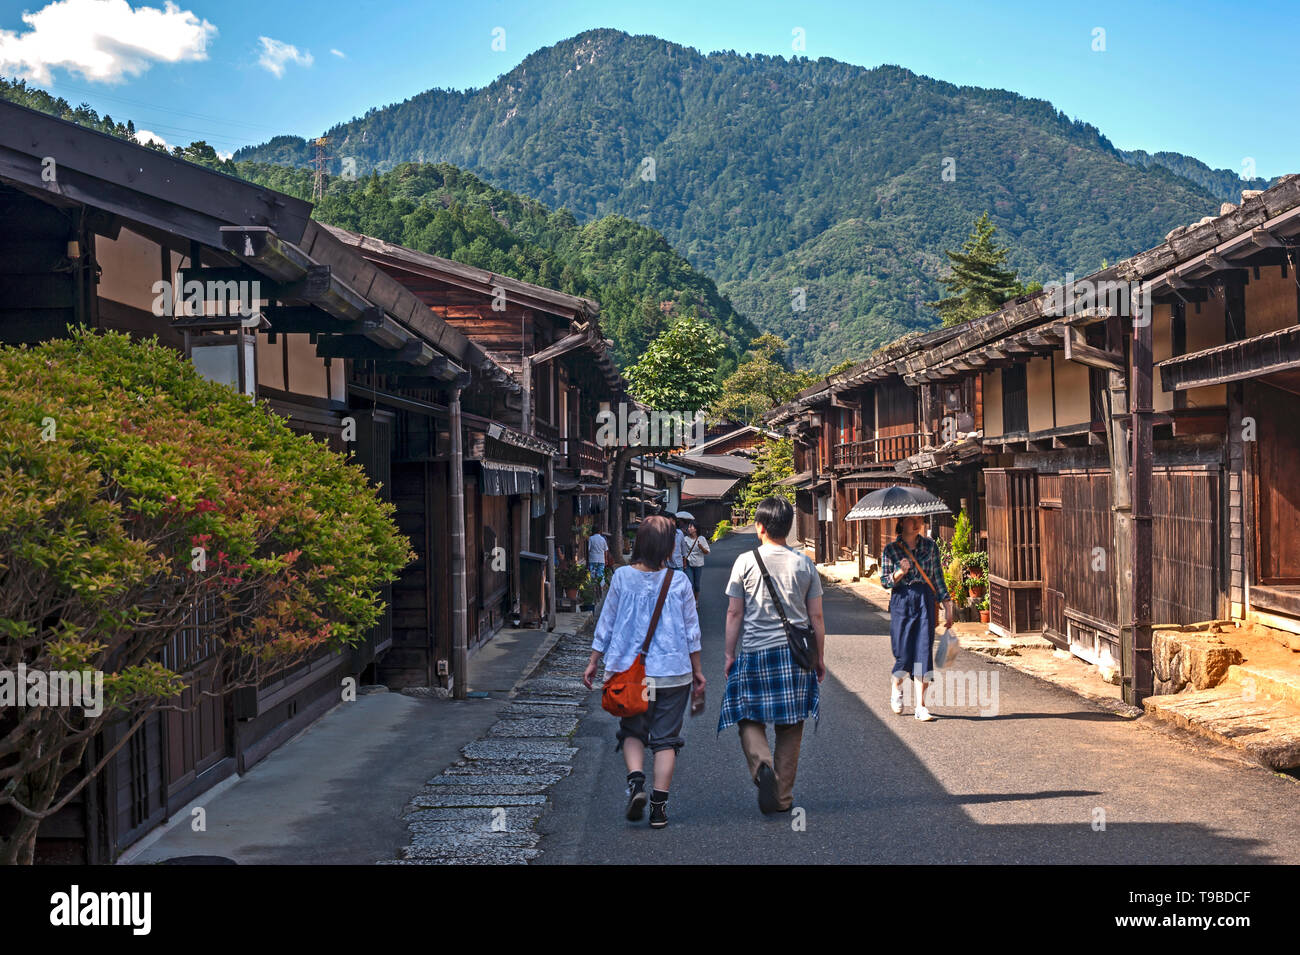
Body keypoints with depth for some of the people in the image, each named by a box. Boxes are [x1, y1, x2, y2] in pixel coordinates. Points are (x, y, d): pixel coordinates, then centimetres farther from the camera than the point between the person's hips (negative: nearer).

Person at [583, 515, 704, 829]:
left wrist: (593, 662, 13)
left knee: (632, 731, 17)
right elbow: (691, 630, 1)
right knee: (666, 738, 8)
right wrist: (697, 670, 12)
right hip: (673, 672, -1)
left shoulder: (622, 577, -4)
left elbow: (606, 623, 2)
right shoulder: (679, 581, -5)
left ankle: (636, 779, -9)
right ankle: (659, 807, 5)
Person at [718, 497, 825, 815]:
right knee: (790, 727, 9)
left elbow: (734, 613, -1)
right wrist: (820, 657, 15)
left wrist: (730, 654, 7)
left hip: (755, 652, -2)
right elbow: (816, 616, 6)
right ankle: (782, 797, 12)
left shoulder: (746, 561, -2)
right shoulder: (804, 564, 4)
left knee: (750, 719, 9)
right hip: (796, 652, 2)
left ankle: (762, 765, -20)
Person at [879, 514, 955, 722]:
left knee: (924, 652, -5)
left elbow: (938, 578, 10)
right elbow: (884, 582, 4)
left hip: (925, 601, 1)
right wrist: (900, 573, -16)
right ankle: (896, 686, 30)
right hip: (901, 602, -1)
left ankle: (921, 706, 0)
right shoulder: (891, 549, 2)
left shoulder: (930, 546, 8)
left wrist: (947, 607, 7)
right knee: (904, 654, -4)